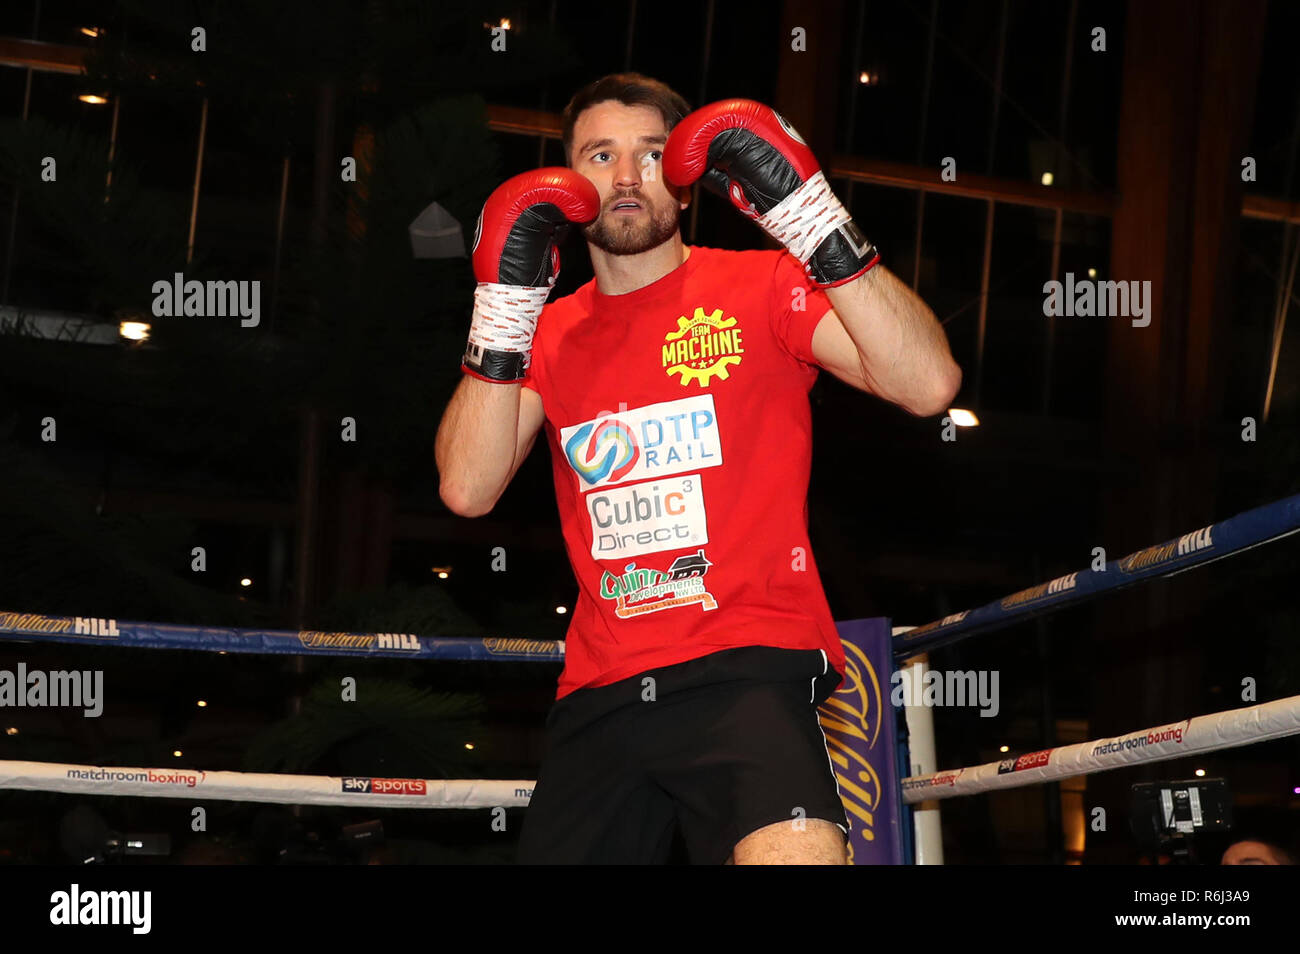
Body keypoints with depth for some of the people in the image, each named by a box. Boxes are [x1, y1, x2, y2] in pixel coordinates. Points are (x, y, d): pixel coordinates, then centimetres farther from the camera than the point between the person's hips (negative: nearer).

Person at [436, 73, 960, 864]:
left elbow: (928, 384, -10)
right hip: (600, 697, 5)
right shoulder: (551, 333, 16)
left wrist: (813, 217, -16)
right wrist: (503, 308, -3)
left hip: (751, 672, -4)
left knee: (795, 852, -32)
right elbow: (468, 490, 3)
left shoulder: (761, 287, 4)